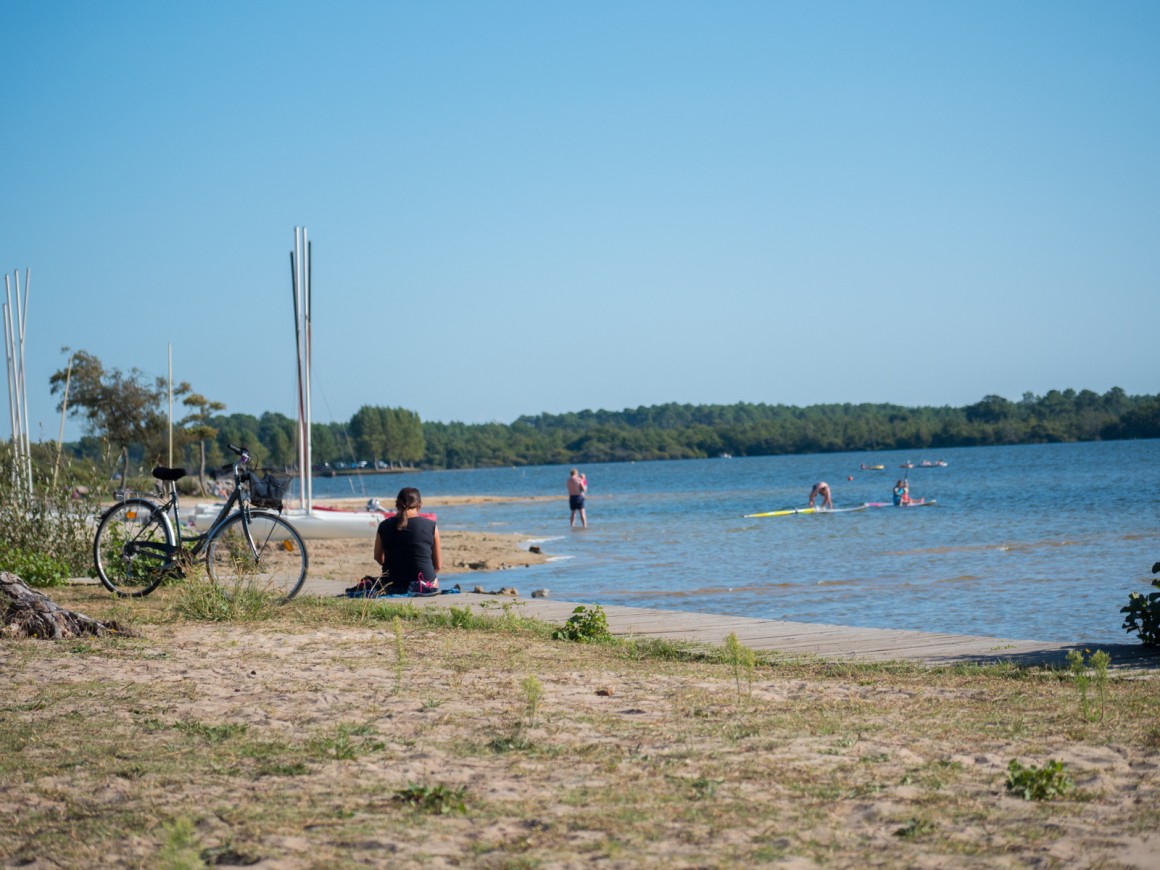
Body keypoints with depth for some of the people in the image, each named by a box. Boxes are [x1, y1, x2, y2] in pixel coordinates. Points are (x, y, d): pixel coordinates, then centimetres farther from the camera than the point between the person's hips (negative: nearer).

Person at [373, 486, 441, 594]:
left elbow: (378, 558, 16)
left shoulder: (384, 526, 0)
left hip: (393, 588, 1)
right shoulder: (431, 526, -5)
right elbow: (438, 566, 2)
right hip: (425, 587, -1)